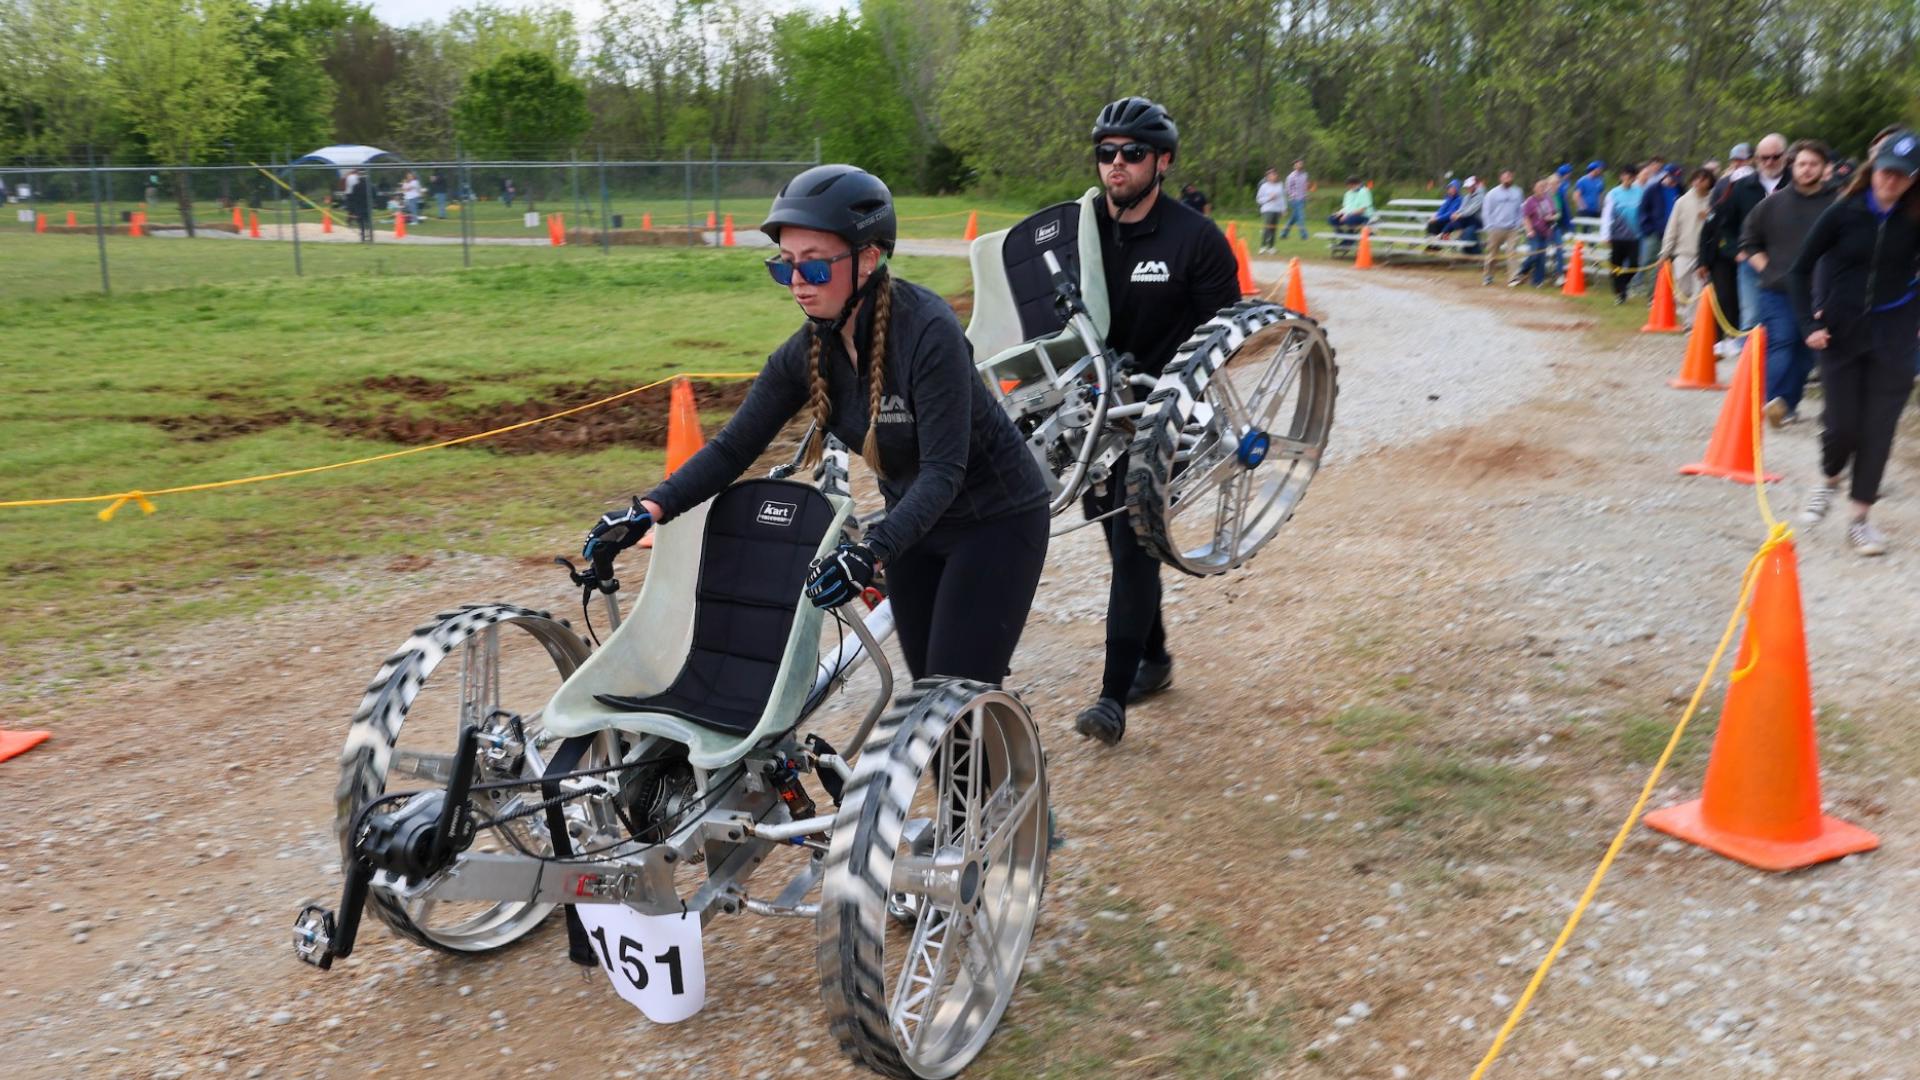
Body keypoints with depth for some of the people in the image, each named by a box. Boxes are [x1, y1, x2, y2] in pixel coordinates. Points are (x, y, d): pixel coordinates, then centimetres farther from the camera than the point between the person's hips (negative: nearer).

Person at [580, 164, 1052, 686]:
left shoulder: (927, 331, -28)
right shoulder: (805, 354, -9)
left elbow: (944, 470, -31)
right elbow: (734, 446, -7)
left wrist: (872, 552, -43)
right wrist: (649, 510, -20)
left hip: (996, 520, -6)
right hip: (914, 524, 6)